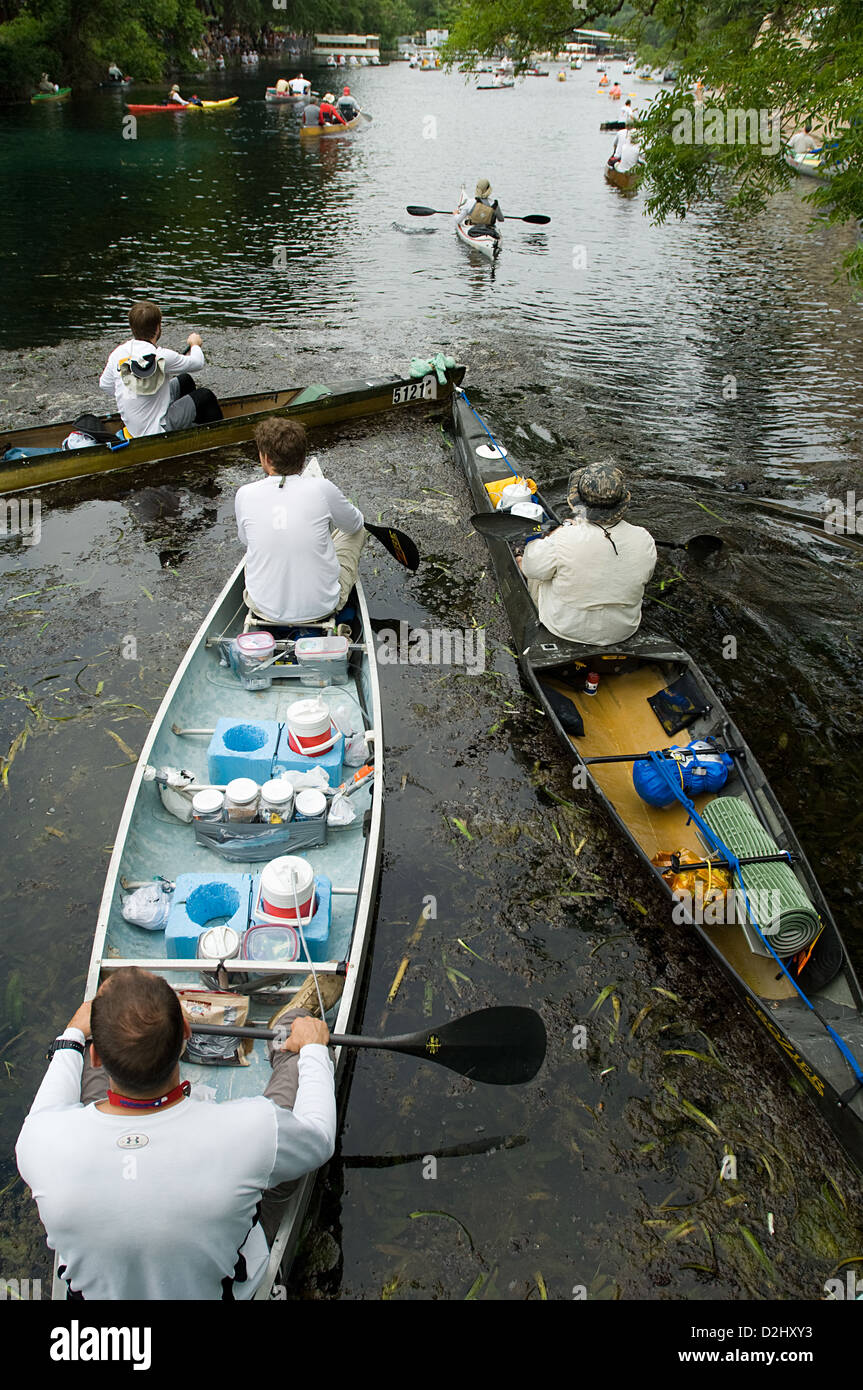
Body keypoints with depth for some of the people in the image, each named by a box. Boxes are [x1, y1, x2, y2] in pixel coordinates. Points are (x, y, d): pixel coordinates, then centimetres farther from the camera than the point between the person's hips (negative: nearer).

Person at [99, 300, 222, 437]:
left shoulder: (118, 353, -8)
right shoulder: (162, 357, -24)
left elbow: (105, 385, 6)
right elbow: (198, 363, -9)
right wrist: (195, 344, 13)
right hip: (159, 430, -7)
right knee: (205, 396, 8)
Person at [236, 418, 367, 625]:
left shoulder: (245, 494, -10)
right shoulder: (322, 489, -15)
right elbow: (354, 524, 7)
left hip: (265, 610, 2)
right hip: (322, 608, -2)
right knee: (358, 532, 22)